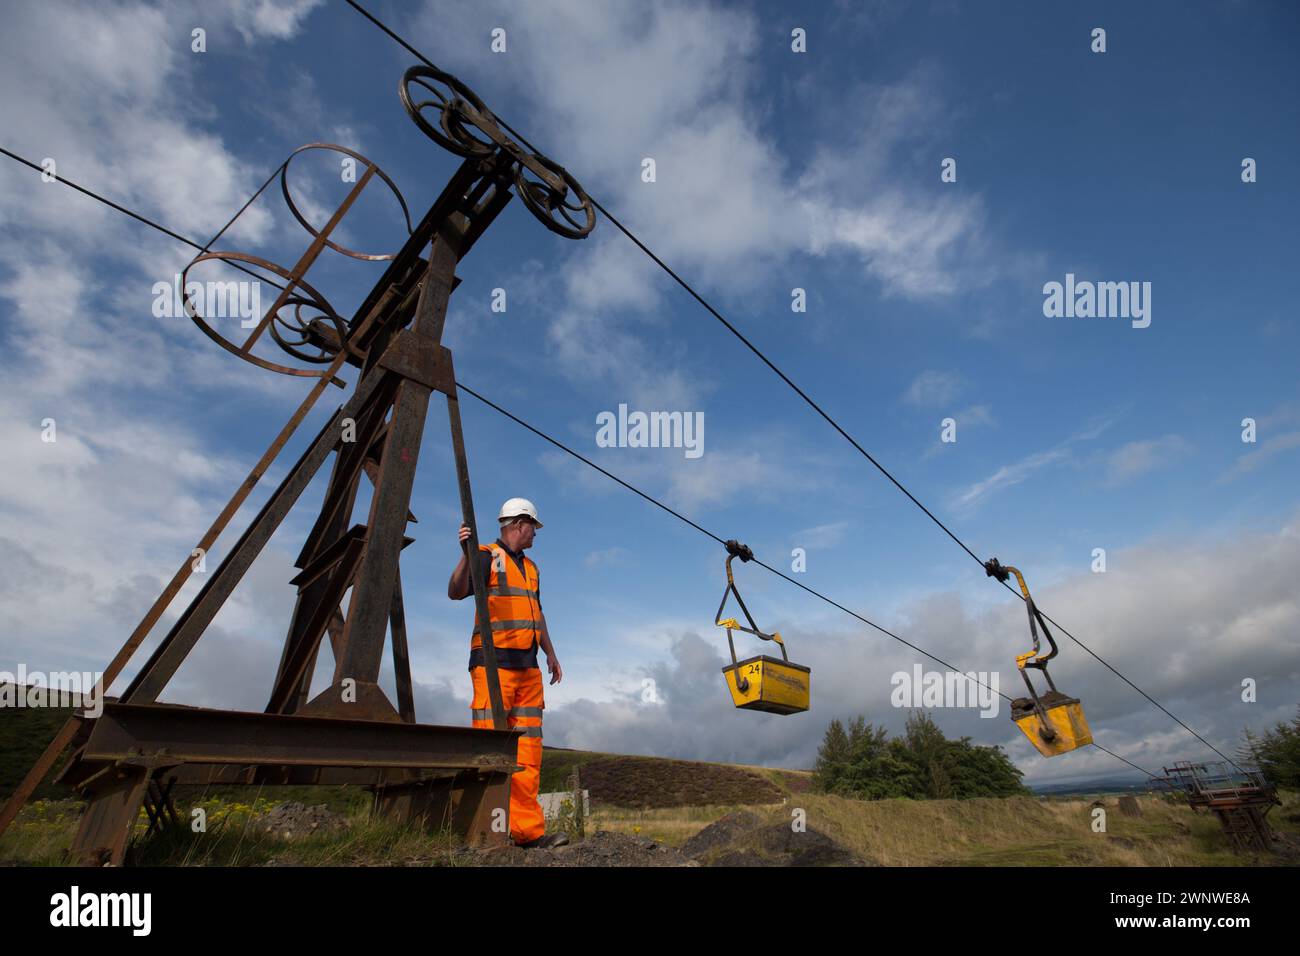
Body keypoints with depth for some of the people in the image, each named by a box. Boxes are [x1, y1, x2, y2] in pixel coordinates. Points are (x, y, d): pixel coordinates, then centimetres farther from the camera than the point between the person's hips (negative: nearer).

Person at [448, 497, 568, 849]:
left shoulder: (530, 567, 23)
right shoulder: (487, 556, -1)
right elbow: (456, 592, -15)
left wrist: (551, 654, 26)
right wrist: (466, 554, -30)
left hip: (528, 667, 8)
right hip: (494, 662, -7)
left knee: (528, 749, 4)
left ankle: (527, 829, 7)